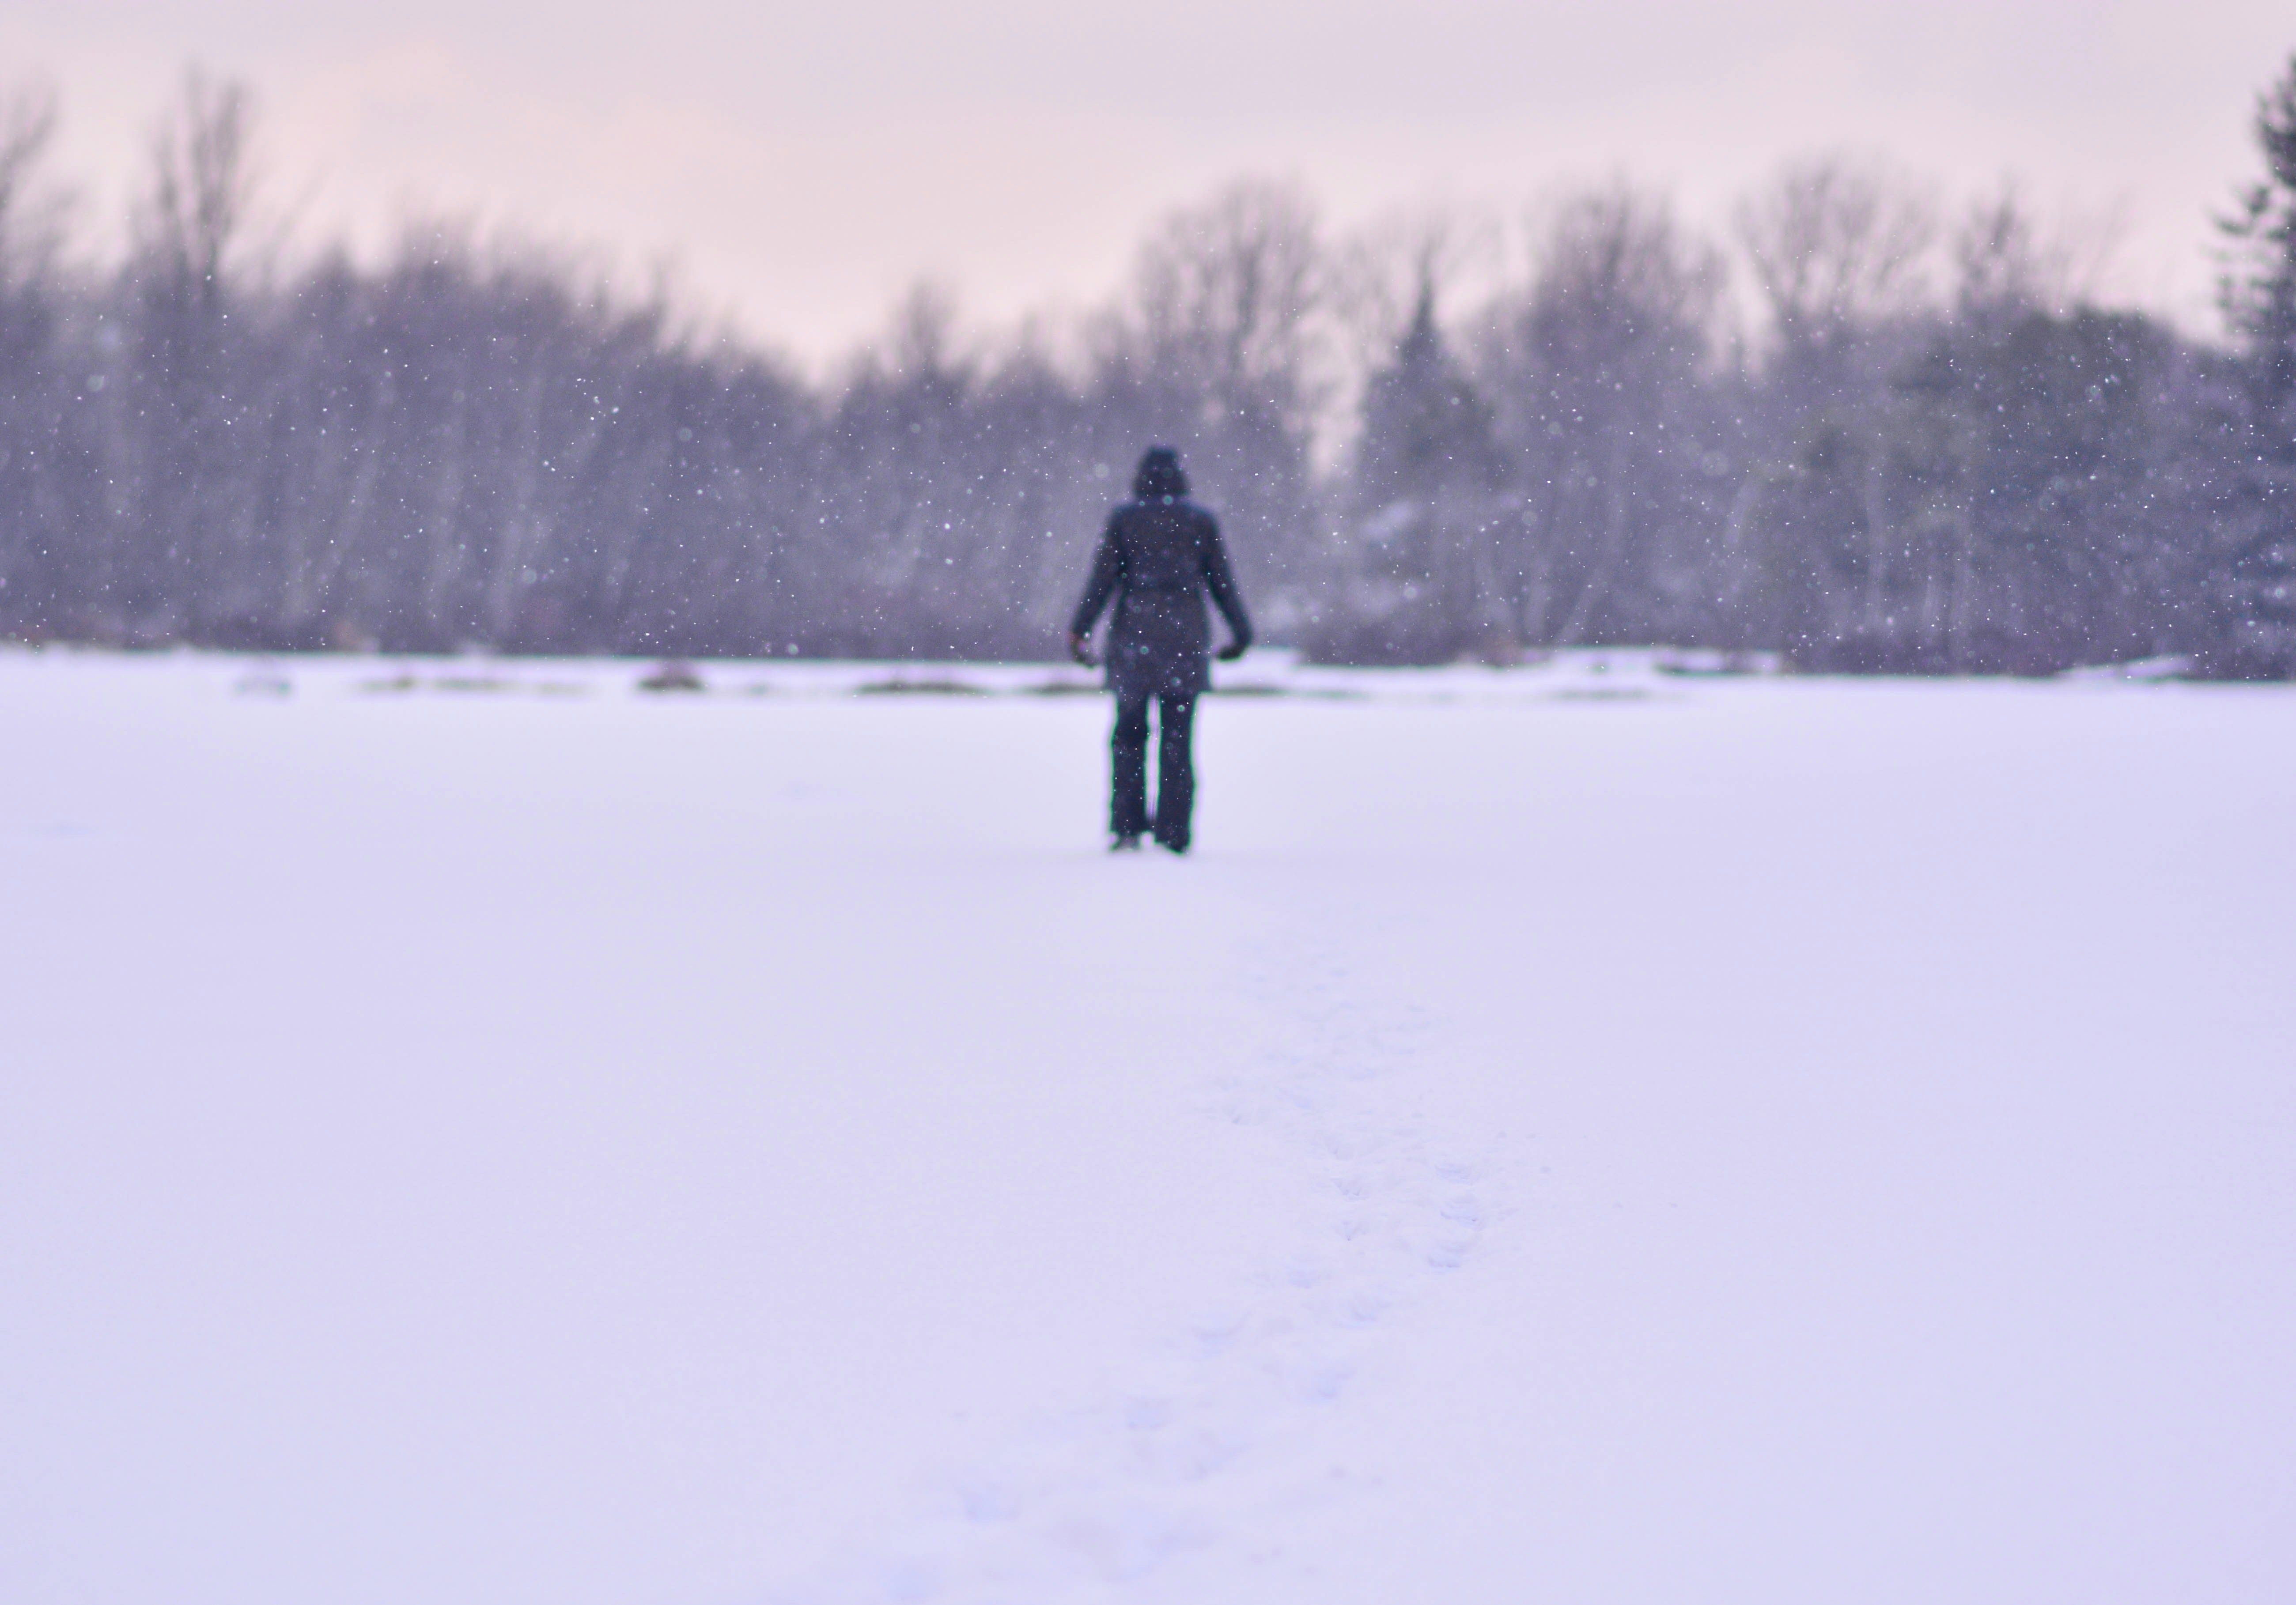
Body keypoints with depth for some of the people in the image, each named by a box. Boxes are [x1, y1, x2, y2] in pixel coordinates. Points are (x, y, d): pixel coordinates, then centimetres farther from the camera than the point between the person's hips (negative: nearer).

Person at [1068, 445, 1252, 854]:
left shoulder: (1123, 518, 2)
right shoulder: (1201, 521, 5)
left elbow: (1103, 577, -4)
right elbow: (1222, 581, 6)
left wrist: (1080, 630, -4)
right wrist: (1241, 632, 14)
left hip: (1134, 632, -1)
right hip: (1185, 635, 1)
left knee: (1128, 734, 10)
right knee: (1177, 739, 3)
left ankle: (1126, 826, 0)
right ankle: (1173, 833, -1)